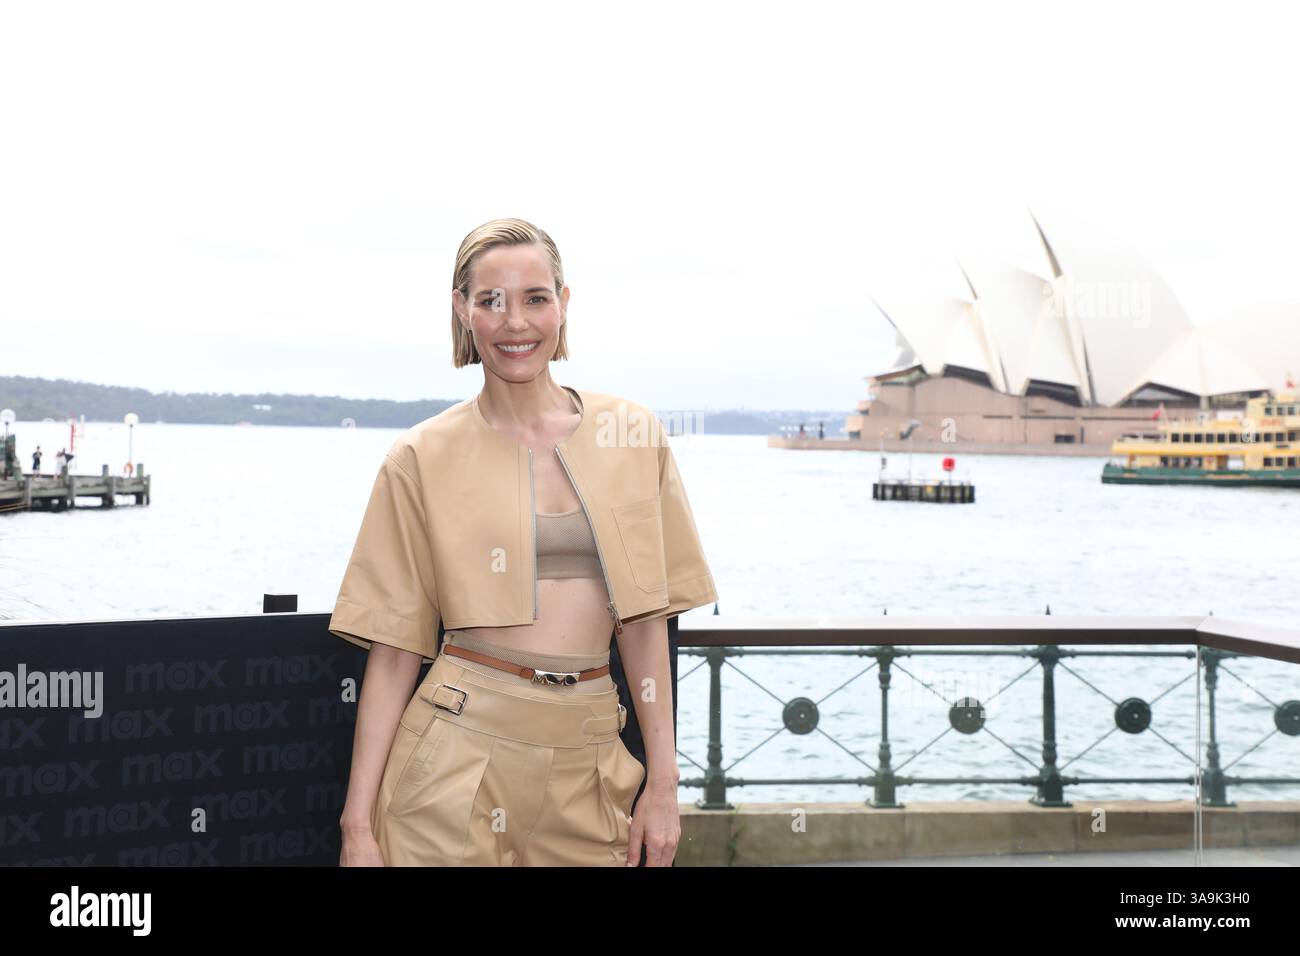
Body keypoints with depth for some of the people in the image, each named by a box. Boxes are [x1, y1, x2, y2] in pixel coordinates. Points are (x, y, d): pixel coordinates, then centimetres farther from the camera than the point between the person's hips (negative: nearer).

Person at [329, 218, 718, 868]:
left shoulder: (631, 433, 4)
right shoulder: (423, 458, -2)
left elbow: (643, 622, 7)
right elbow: (394, 649, -1)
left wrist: (662, 786, 3)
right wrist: (358, 825, -4)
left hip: (588, 762, 2)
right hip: (460, 753, -2)